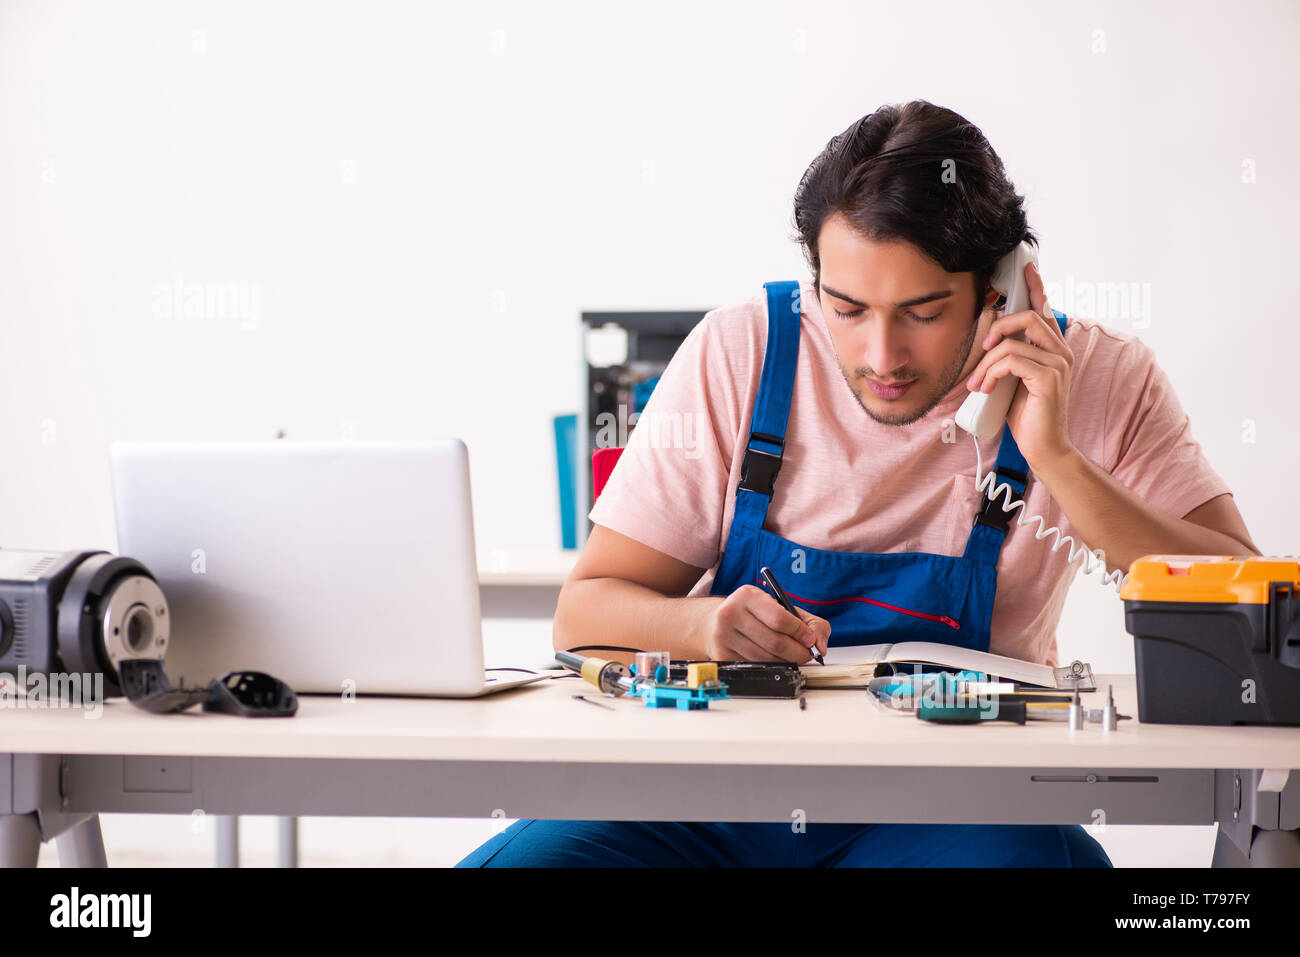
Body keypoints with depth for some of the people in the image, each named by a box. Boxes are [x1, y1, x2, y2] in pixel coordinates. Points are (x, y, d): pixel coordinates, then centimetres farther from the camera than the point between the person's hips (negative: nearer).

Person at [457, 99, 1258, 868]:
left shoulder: (1098, 377, -5)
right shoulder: (740, 353, -4)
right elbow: (584, 613, 0)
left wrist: (1055, 458, -21)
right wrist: (703, 626, -23)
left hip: (954, 810, -1)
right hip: (721, 787, 1)